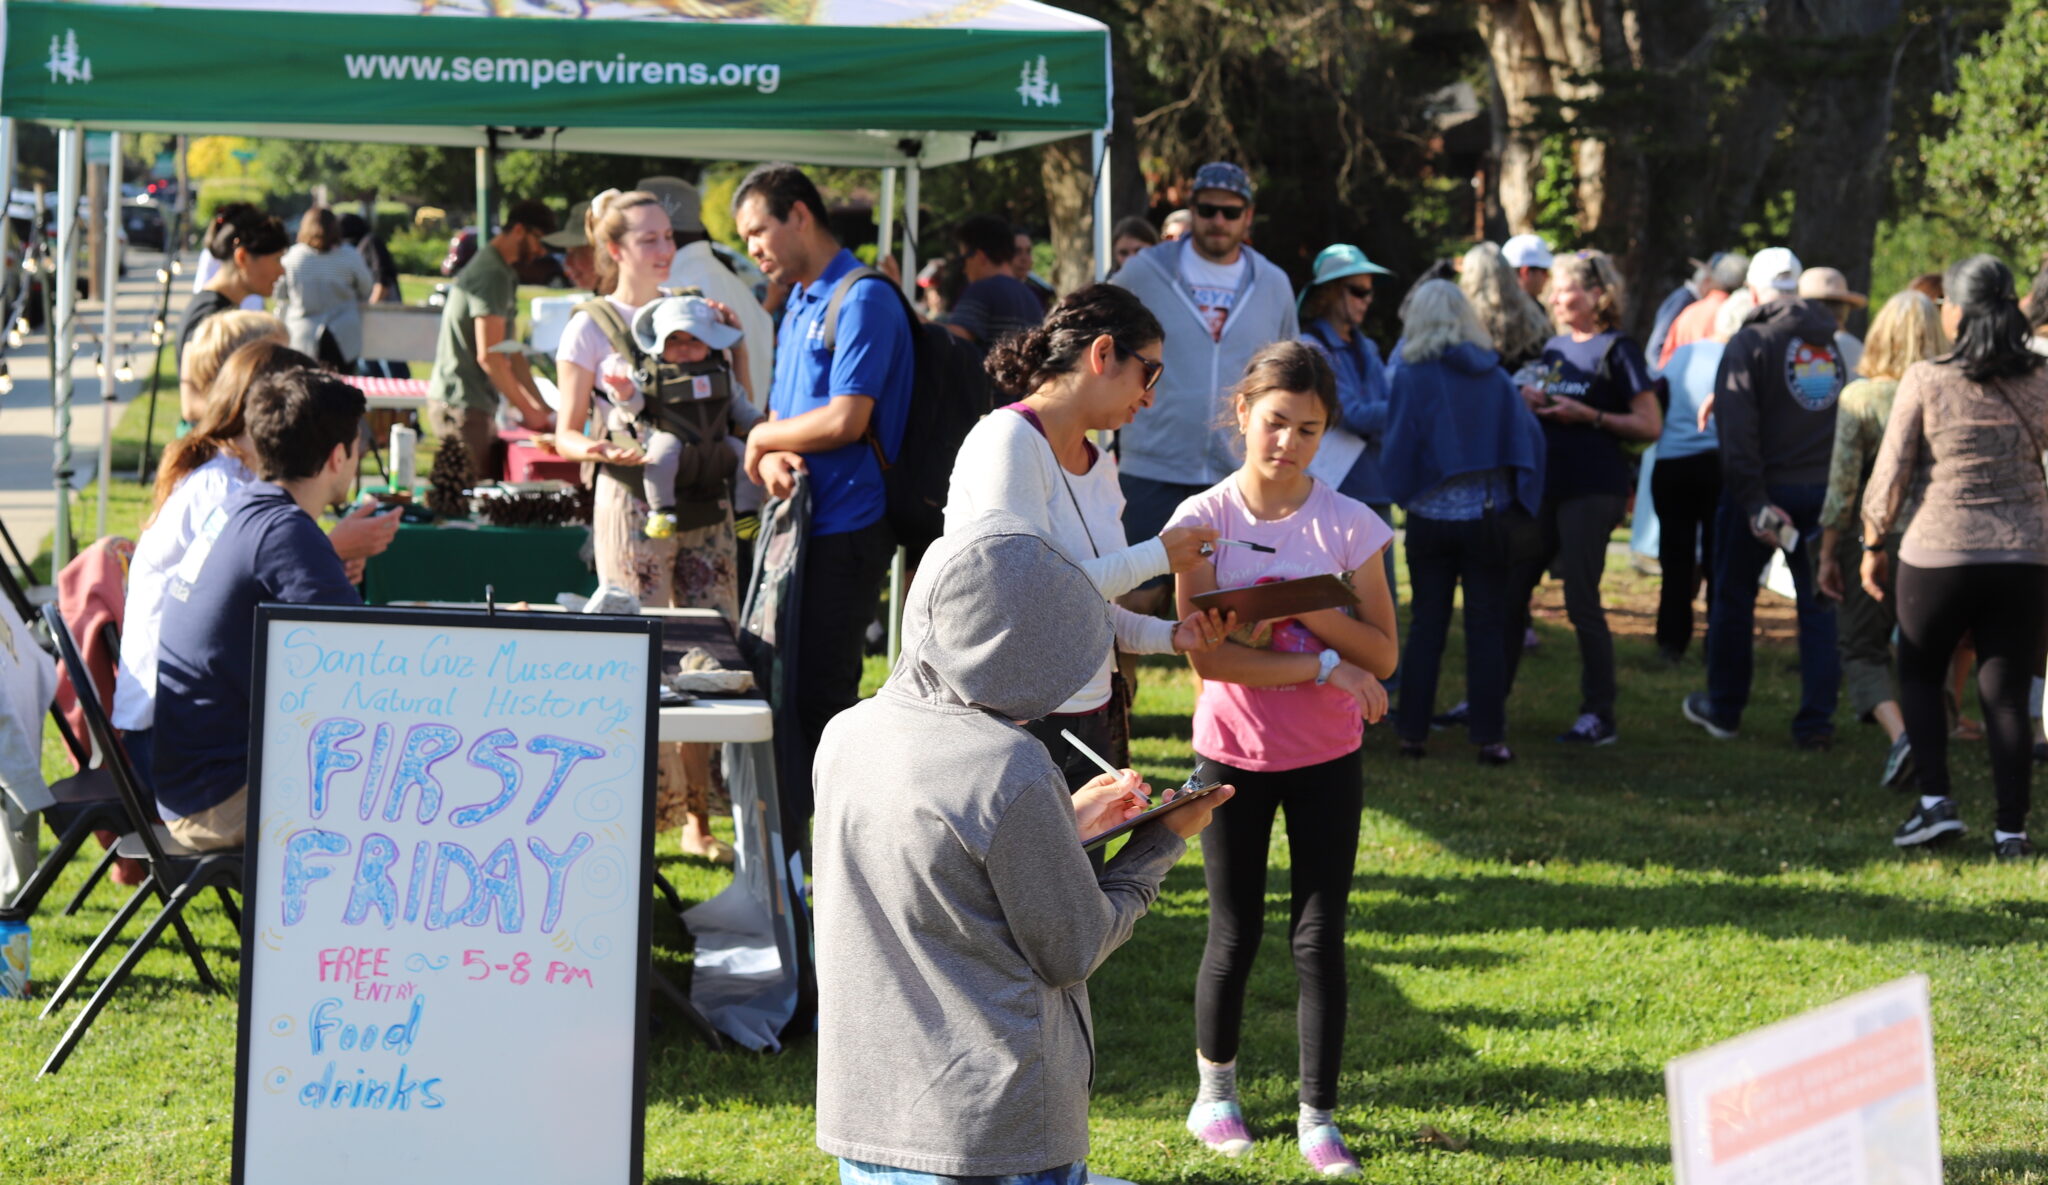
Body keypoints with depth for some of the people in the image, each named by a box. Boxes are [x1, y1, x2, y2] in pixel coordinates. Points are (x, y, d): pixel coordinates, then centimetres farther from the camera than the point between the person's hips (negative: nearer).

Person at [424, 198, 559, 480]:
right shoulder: (493, 275, -15)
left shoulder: (503, 273, 18)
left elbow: (511, 353, 18)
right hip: (461, 404, -10)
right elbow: (488, 356, -20)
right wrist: (528, 411, -13)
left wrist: (543, 408, 12)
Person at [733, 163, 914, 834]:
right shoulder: (797, 307, 19)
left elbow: (845, 420, -21)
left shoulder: (863, 301, -12)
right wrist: (773, 456, -4)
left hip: (846, 526, -9)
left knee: (821, 696, -8)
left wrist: (763, 437, -5)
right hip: (799, 523, 9)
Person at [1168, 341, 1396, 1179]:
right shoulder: (1203, 520, -10)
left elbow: (1381, 655, -5)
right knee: (1236, 934, 10)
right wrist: (1322, 666, -19)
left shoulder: (1347, 523, -5)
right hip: (1234, 754, -1)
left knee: (1320, 937, 2)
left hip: (1326, 758, 1)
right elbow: (1206, 655, -18)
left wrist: (1311, 611, -20)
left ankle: (1318, 1116, 10)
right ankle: (1215, 1090, 30)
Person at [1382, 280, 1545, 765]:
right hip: (1488, 516, 1)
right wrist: (1520, 502, 11)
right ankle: (1489, 738, 2)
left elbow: (1399, 447, -4)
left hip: (1431, 518, -1)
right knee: (1487, 627, 4)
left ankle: (1413, 733, 9)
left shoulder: (1412, 376, -7)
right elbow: (1529, 436, 2)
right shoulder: (1495, 376, 2)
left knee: (1426, 624, 8)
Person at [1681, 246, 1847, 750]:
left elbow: (1738, 430, -16)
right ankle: (1816, 721, 2)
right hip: (1825, 490, 4)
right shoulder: (1831, 343, 10)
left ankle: (1723, 708, 20)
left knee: (1733, 599, 11)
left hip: (1766, 487, -4)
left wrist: (1752, 498, -17)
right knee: (1818, 604, 6)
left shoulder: (1749, 343, -7)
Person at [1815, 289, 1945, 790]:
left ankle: (1900, 734, -15)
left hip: (1873, 541, -2)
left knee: (1862, 650, 7)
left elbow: (1843, 481, -9)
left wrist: (1827, 554, -3)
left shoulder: (1860, 396, -8)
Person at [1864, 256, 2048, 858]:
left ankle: (1936, 801, 3)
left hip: (1939, 553, -2)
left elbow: (1890, 474, -5)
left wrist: (1873, 545, 6)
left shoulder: (1925, 380, -7)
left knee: (1919, 676, 16)